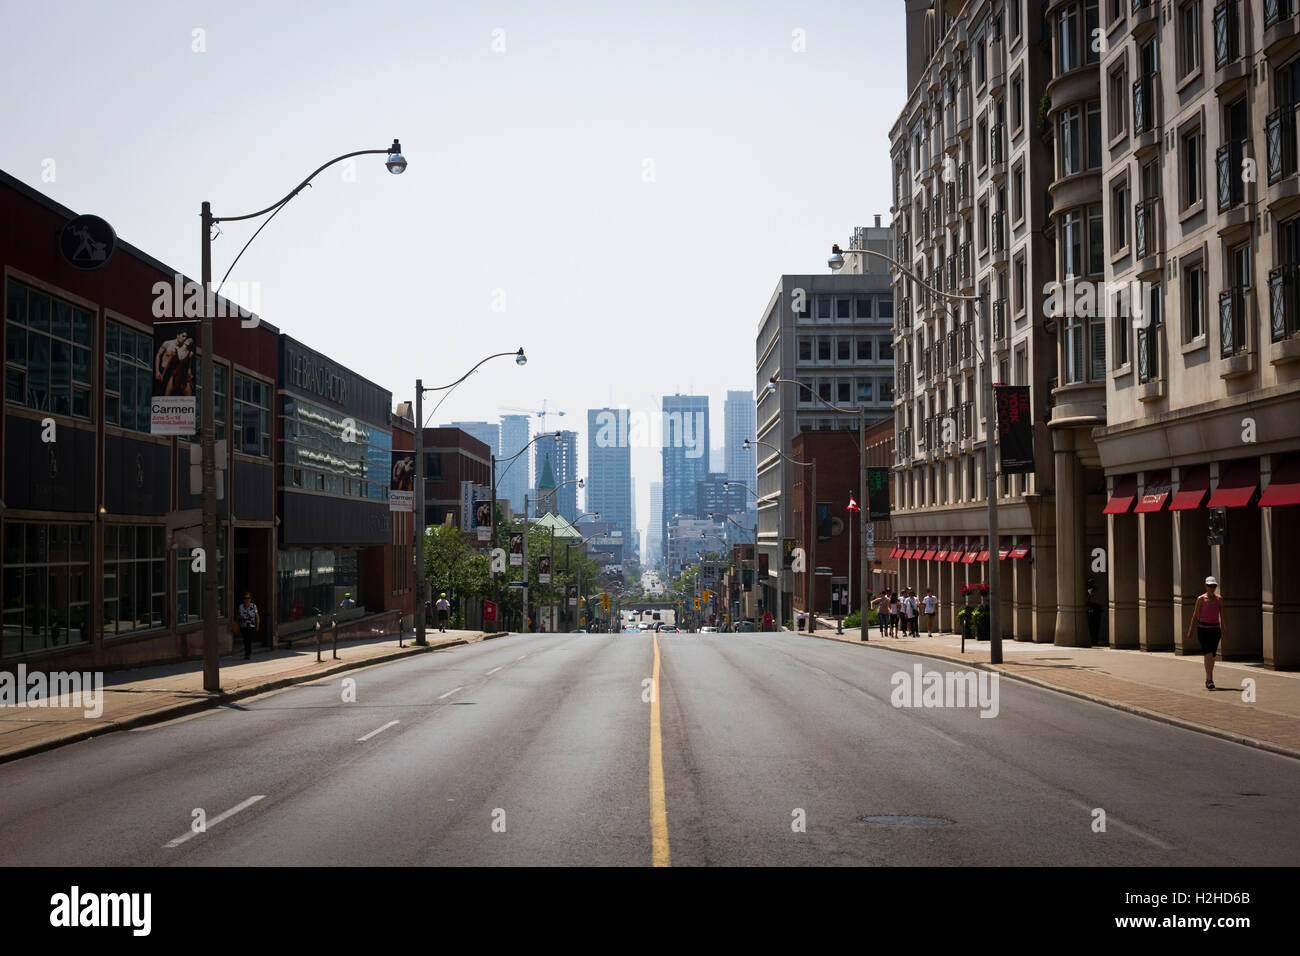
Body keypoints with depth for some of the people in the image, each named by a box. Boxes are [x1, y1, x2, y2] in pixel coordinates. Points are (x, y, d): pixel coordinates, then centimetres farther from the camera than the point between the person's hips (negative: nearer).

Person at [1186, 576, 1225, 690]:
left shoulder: (1219, 599, 5)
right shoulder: (1201, 599, -3)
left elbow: (1222, 616, 5)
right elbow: (1195, 616, 1)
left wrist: (1223, 631, -4)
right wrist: (1190, 632, 0)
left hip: (1215, 630, 3)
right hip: (1203, 629, -3)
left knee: (1212, 656, 8)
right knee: (1208, 654, -17)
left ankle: (1207, 680, 24)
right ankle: (1210, 680, -19)